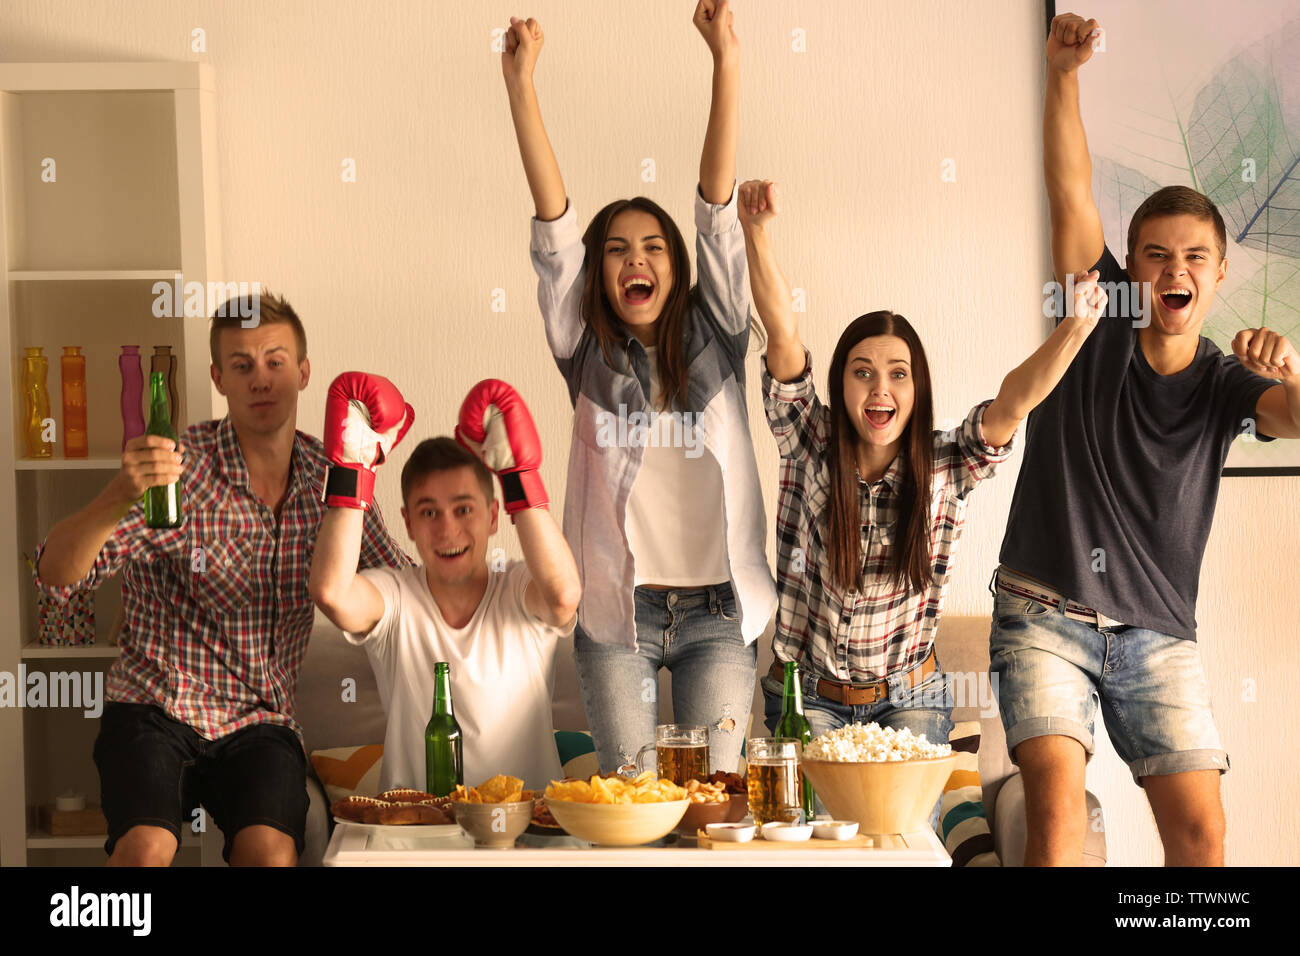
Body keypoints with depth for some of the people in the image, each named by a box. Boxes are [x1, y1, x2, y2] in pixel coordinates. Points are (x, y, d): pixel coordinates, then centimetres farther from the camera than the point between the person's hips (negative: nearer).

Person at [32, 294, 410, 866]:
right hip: (157, 708, -2)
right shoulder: (178, 467, -9)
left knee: (272, 851, -27)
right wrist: (120, 497, -36)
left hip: (262, 723, 2)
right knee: (147, 847, -29)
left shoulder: (330, 478, 3)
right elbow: (56, 575, -18)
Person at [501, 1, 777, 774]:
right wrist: (521, 83, -11)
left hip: (716, 612, 0)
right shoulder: (588, 354, 4)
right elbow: (554, 227, -4)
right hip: (618, 613, 0)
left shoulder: (714, 340, 5)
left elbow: (719, 207, -4)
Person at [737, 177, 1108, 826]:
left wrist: (1075, 328, -37)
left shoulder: (946, 468, -4)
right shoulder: (809, 449, -5)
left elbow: (1013, 401, -20)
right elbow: (783, 341, -17)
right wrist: (757, 235, -30)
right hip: (809, 696, 0)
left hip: (908, 700, 0)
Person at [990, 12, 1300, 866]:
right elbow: (1071, 190, -8)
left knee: (1201, 828, -6)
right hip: (1045, 613, -2)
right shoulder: (1102, 323, 1)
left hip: (1158, 633, 3)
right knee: (1058, 802, -20)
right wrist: (1063, 75, -17)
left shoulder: (1226, 385, 5)